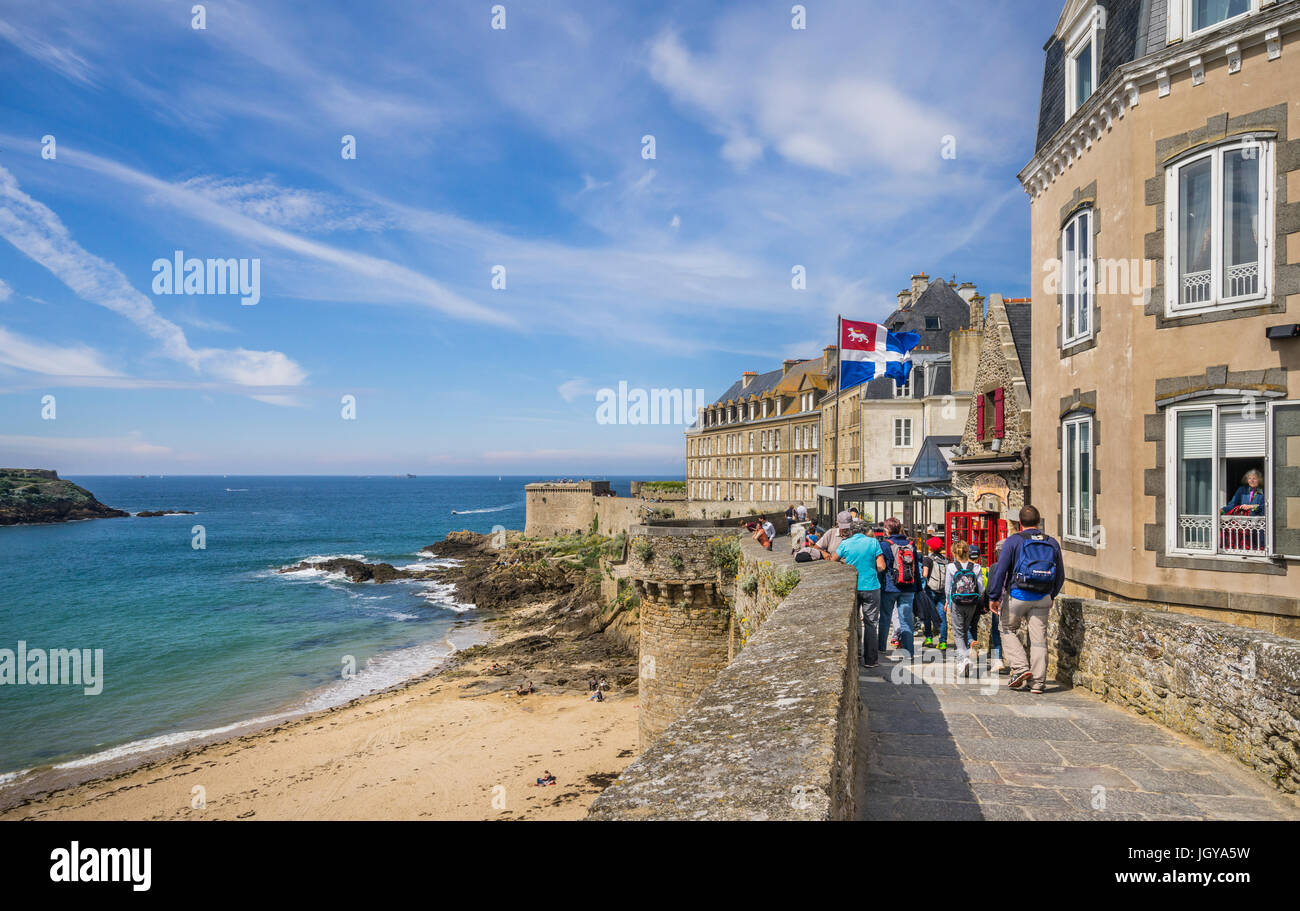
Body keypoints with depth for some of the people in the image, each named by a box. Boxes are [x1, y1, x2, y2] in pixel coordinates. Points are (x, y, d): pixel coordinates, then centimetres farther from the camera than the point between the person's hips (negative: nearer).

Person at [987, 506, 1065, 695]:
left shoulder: (1013, 541, -4)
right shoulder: (1052, 543, 9)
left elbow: (1000, 570, -10)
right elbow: (1060, 576, 15)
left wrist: (993, 597, -5)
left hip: (1018, 595, -3)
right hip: (1043, 599, 3)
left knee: (1009, 630, 15)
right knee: (1039, 638, 6)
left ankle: (1020, 667, 1)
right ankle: (1037, 683, 7)